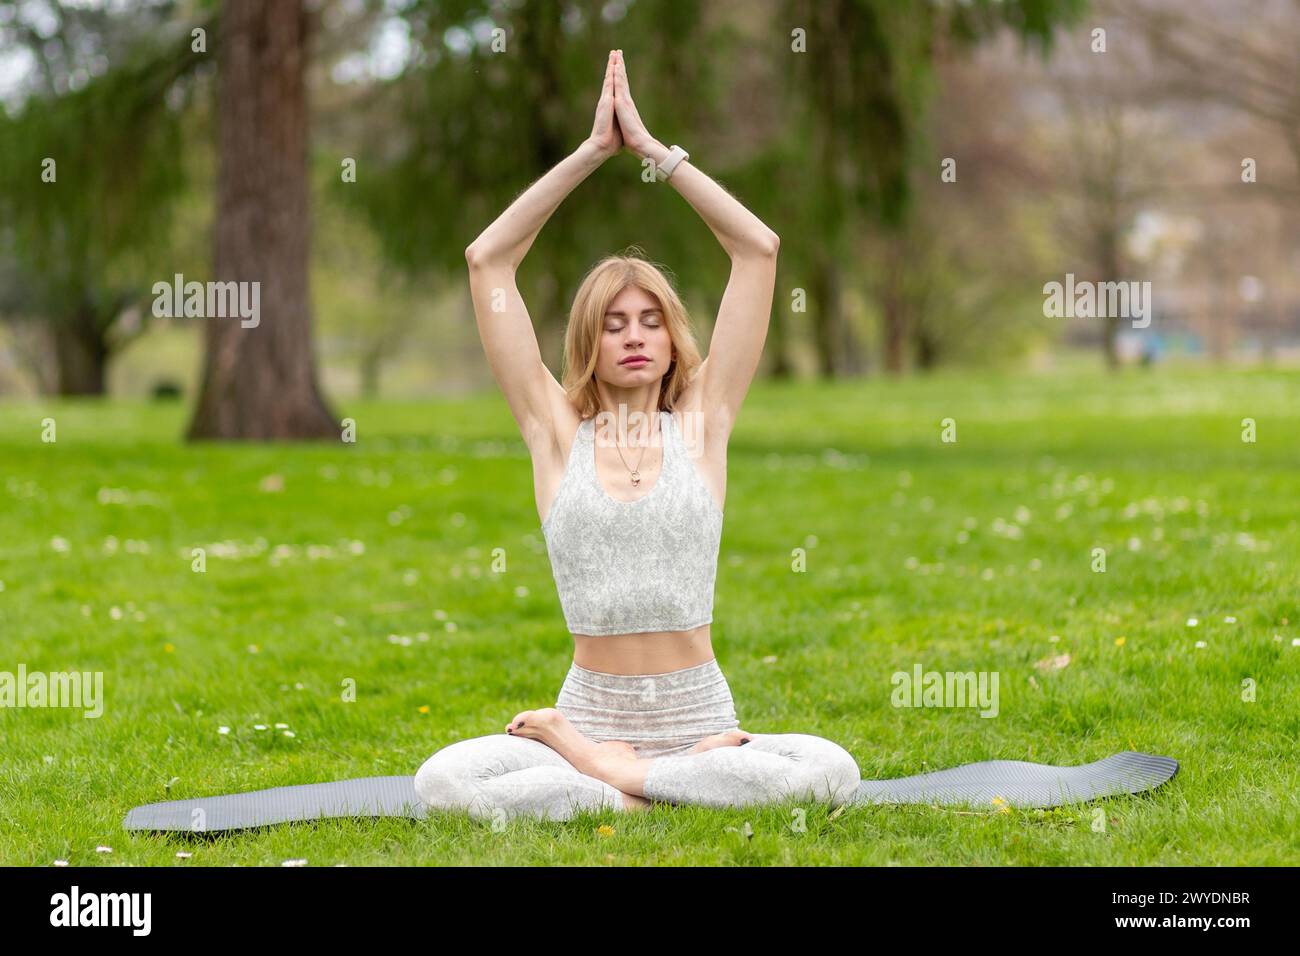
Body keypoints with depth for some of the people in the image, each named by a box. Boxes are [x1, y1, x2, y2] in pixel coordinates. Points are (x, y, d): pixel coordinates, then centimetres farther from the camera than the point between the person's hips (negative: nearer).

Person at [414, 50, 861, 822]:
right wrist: (593, 150, 1)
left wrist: (654, 147, 3)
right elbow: (488, 261, 2)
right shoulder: (558, 432, 6)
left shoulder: (701, 423, 6)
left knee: (834, 773, -30)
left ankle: (586, 763, -16)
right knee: (442, 781, -29)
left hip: (701, 719, 1)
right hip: (592, 710, 0)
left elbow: (760, 249, 2)